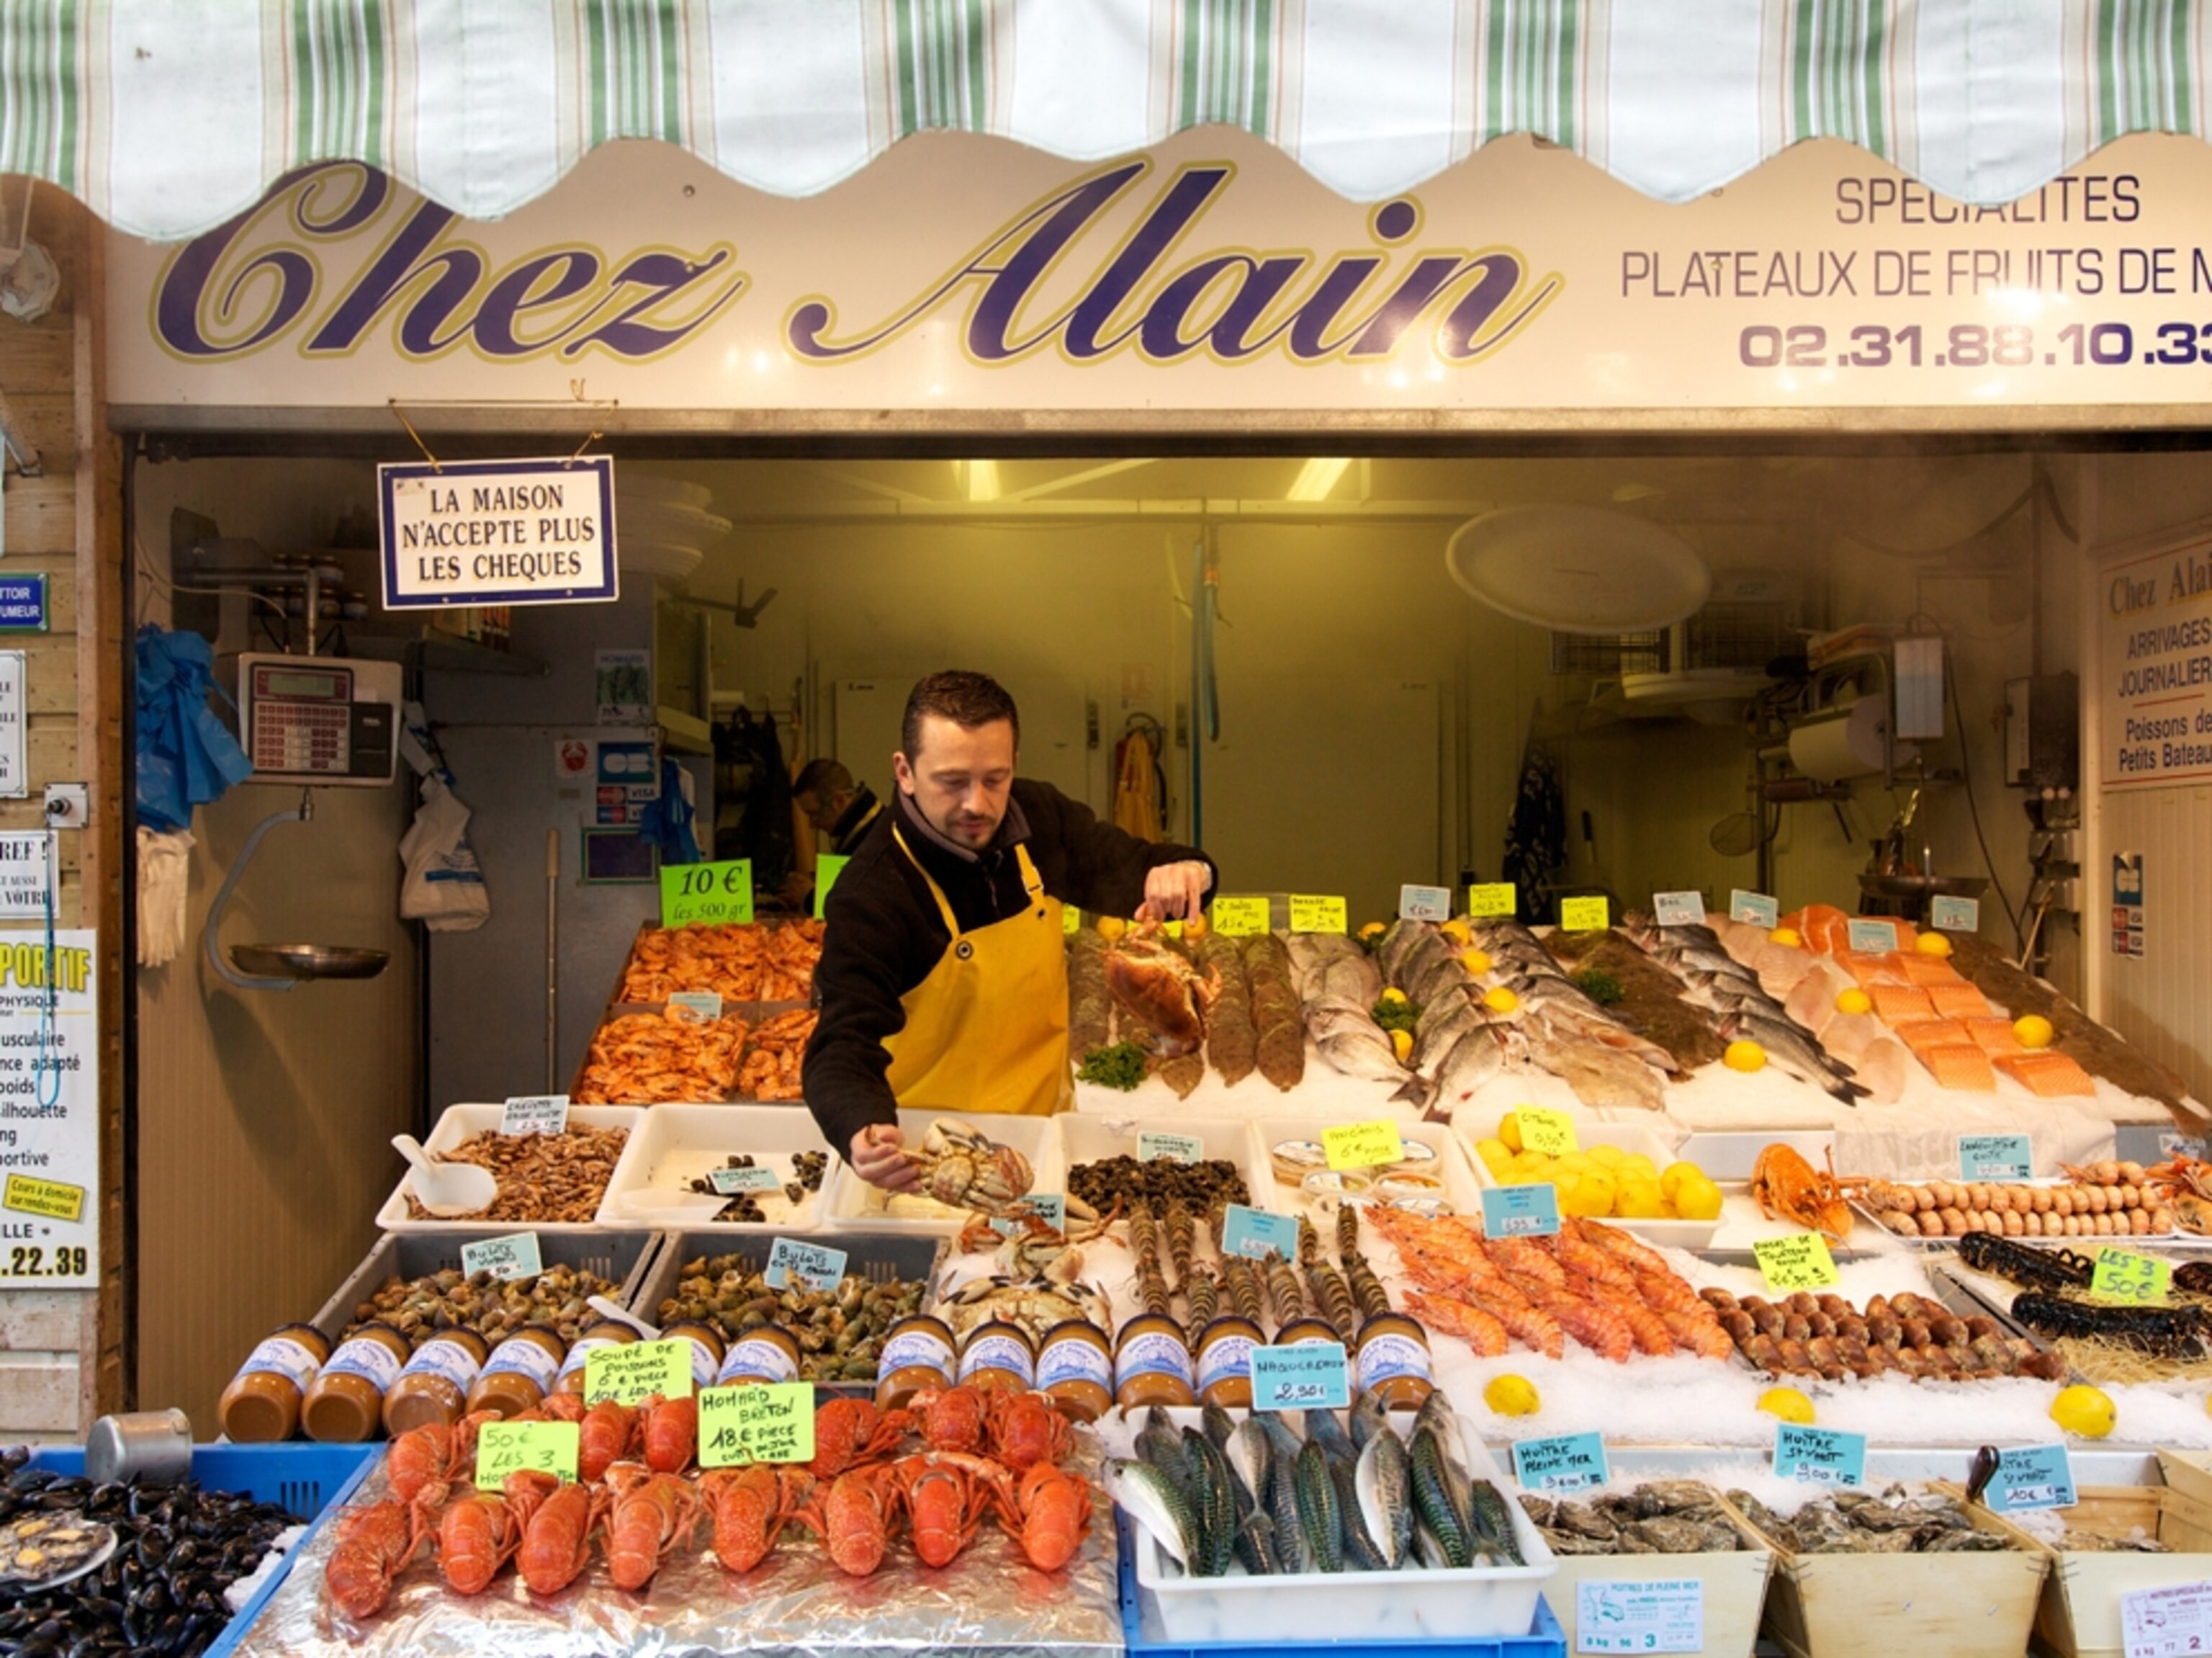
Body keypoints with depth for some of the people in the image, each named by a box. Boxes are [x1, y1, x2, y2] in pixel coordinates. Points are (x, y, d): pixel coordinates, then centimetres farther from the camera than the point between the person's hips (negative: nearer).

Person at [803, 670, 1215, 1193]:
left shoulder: (1040, 817, -5)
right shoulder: (870, 896, -21)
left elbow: (1129, 865, 10)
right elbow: (844, 1047, -27)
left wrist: (1183, 872, -14)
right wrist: (863, 1135, -50)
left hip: (1047, 1121, 5)